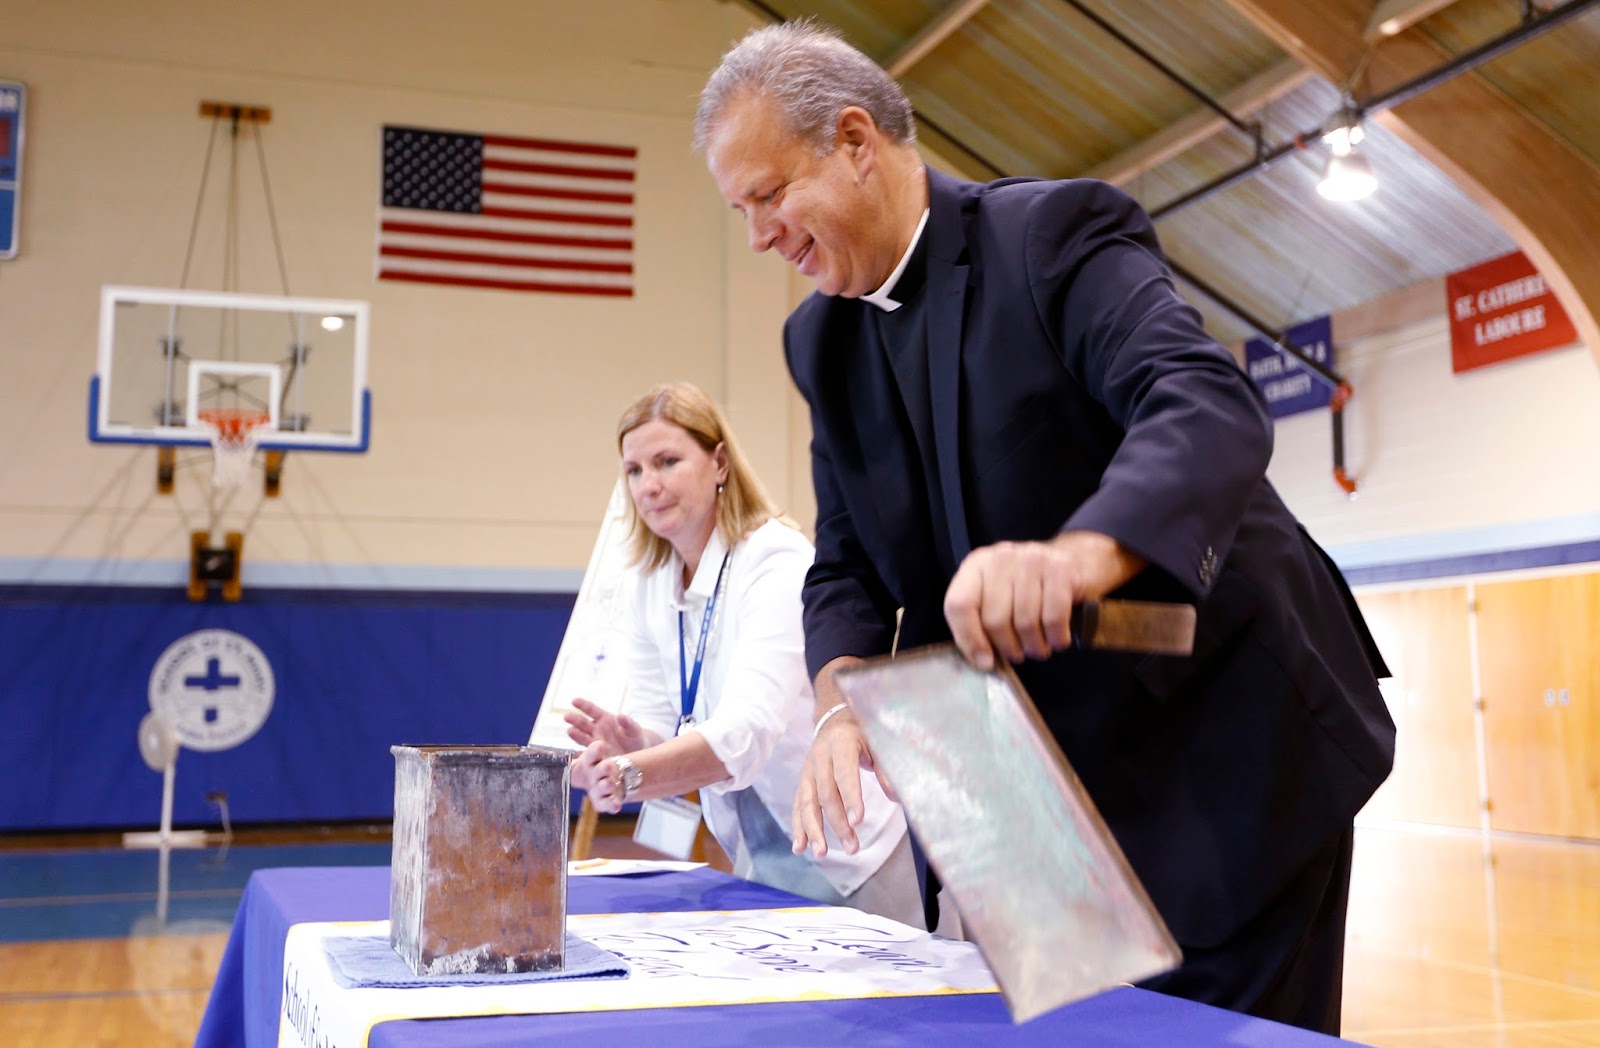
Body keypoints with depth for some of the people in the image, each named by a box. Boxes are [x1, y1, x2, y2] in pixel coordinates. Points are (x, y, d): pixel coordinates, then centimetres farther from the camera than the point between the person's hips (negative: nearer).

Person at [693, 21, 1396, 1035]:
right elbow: (846, 563, 6)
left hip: (1220, 739, -6)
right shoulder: (821, 339, 7)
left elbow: (1213, 407, -29)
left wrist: (1081, 554, -48)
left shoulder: (1058, 230, -14)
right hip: (1052, 776, 6)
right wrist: (843, 698, -16)